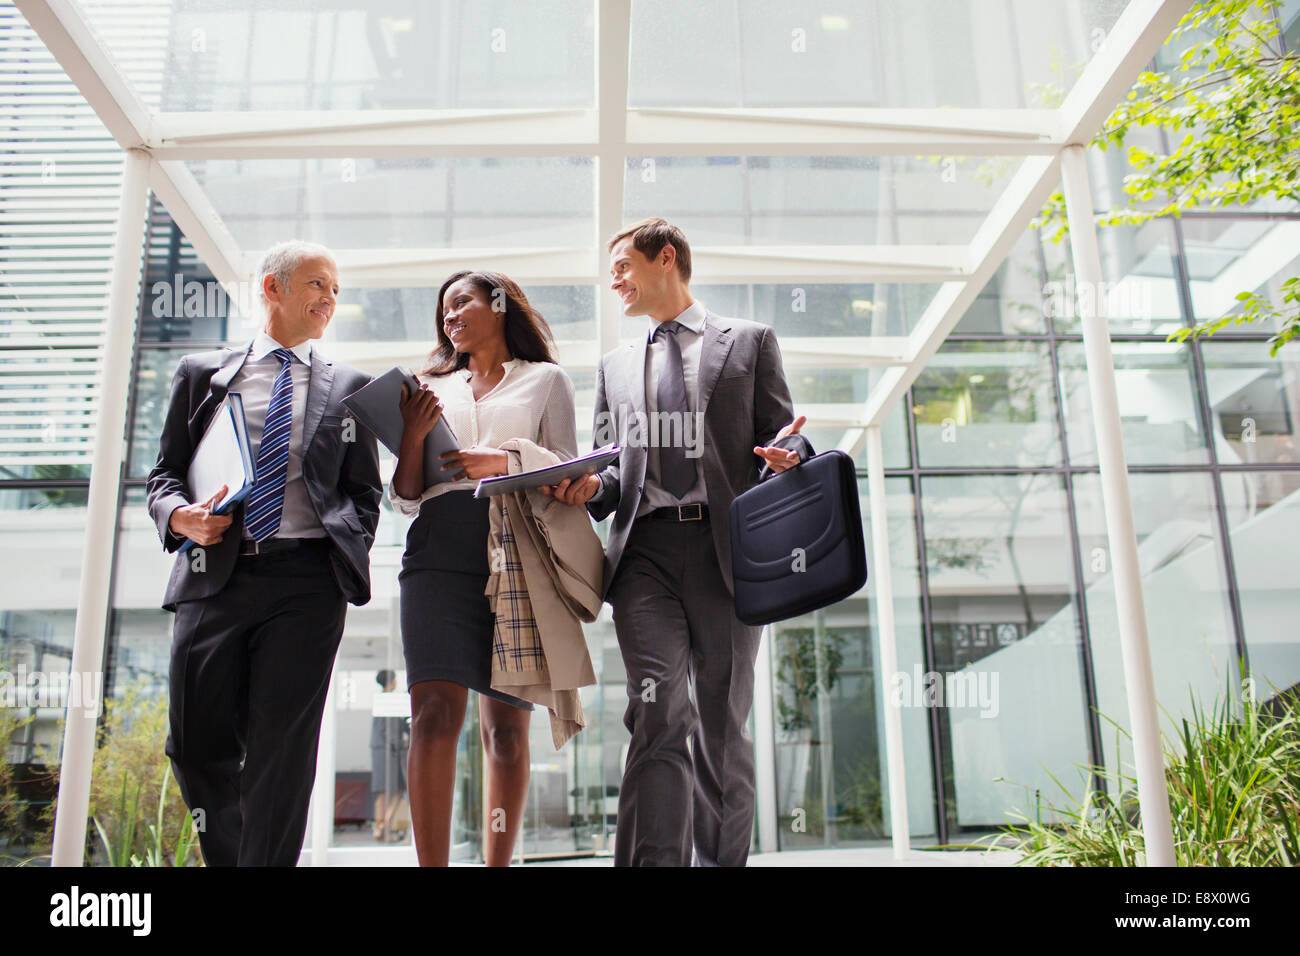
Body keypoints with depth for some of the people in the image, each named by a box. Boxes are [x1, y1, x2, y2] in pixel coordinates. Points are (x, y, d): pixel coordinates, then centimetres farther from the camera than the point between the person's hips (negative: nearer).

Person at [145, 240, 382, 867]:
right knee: (198, 745, 4)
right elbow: (164, 474, 14)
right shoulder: (202, 374, 16)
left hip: (307, 579, -1)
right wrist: (182, 516, -7)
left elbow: (365, 493, 14)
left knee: (282, 749, -5)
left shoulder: (350, 389, 15)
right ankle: (229, 857, 26)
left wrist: (345, 549, -4)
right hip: (214, 575, 1)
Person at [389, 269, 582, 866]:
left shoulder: (545, 380, 18)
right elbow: (406, 499, 21)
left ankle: (497, 864, 1)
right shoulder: (434, 387, 26)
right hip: (440, 548, 2)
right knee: (434, 712, -13)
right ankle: (431, 865, -13)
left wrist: (504, 463, -7)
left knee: (506, 723, -4)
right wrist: (413, 436, 3)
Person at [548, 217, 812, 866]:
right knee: (659, 716, -13)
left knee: (723, 725, 4)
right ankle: (655, 860, -14)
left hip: (726, 548, -1)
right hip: (645, 551, 2)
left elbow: (780, 438, 10)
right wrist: (590, 487, -3)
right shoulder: (615, 366, 24)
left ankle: (723, 859, 17)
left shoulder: (749, 341, 15)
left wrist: (785, 455, -14)